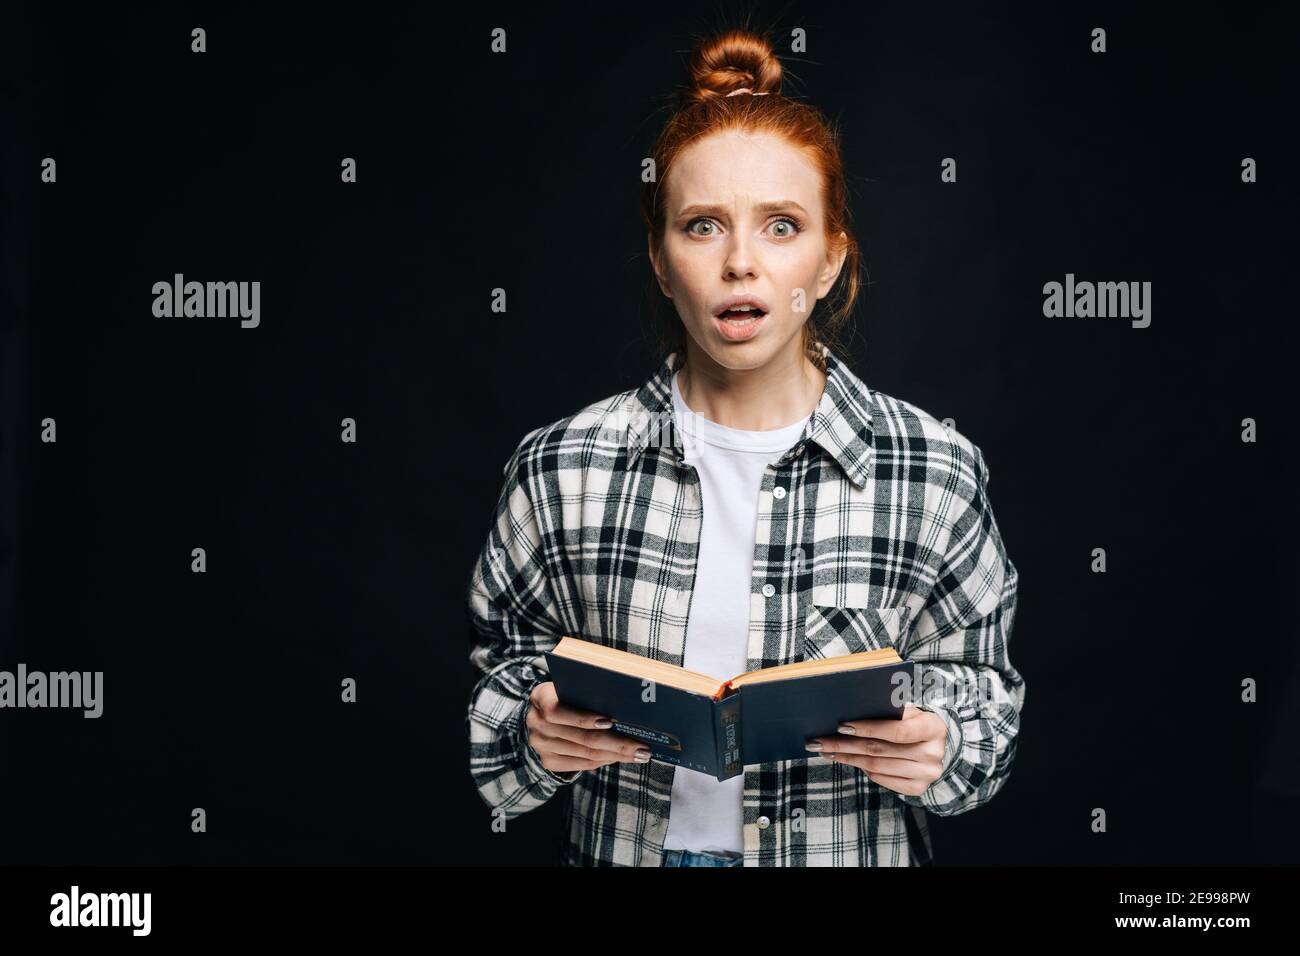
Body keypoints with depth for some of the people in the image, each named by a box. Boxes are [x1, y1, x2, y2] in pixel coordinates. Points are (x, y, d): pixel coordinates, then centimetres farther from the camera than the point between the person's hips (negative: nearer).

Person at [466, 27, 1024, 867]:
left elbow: (984, 692, -1)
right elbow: (510, 669, 2)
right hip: (627, 846, 1)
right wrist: (536, 732, -17)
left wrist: (939, 746, -20)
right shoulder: (561, 470, -7)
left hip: (851, 850, 0)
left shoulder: (935, 473, -9)